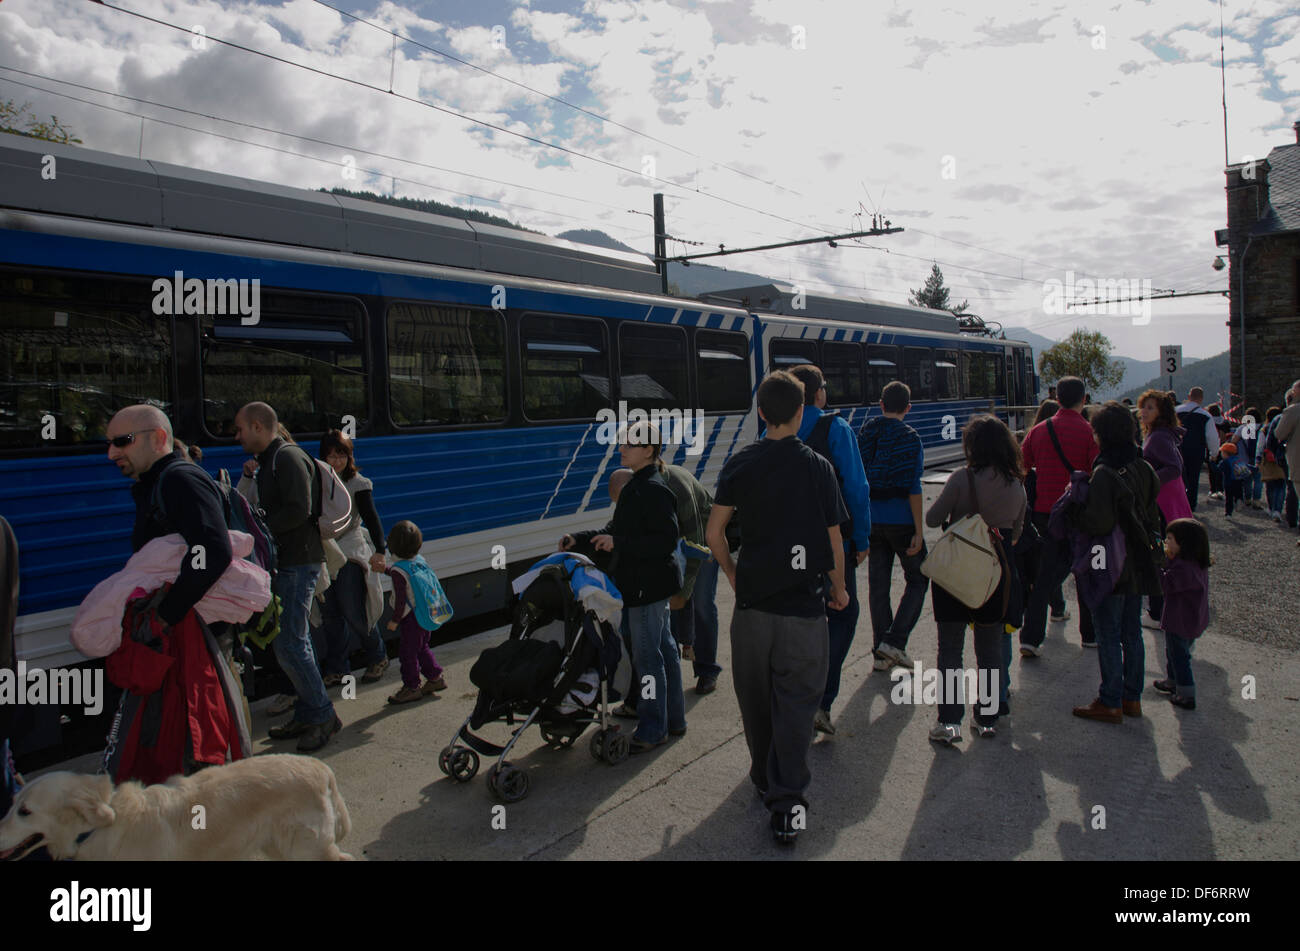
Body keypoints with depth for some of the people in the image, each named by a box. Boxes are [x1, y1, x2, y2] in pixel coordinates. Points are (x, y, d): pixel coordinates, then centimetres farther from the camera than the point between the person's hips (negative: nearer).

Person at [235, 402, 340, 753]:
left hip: (297, 562, -11)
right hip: (286, 562, 11)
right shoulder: (270, 460, 20)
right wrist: (253, 477, 10)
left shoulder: (288, 458, -13)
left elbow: (299, 511, -23)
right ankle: (307, 716, 22)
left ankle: (322, 714, 1)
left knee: (289, 644, -10)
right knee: (295, 641, 14)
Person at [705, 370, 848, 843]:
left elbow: (714, 531, -2)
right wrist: (838, 589, 15)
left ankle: (765, 778, 34)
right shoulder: (818, 467, -6)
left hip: (752, 602, 2)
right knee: (796, 703, 4)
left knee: (756, 698, 17)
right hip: (803, 607, -2)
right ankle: (787, 804, 1)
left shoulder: (740, 464, -1)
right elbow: (834, 540, 0)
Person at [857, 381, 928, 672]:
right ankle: (894, 641, -1)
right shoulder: (909, 438, -12)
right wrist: (918, 531, -13)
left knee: (878, 583, 10)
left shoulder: (864, 434, 3)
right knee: (917, 580, 10)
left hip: (872, 521, 5)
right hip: (900, 520, -5)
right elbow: (913, 489, -16)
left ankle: (881, 653, 15)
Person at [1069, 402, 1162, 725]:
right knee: (1131, 631, 16)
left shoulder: (1104, 473, -20)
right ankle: (1132, 697, 25)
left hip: (1110, 567, -8)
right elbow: (1153, 519, 11)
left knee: (1108, 635, 1)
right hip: (1138, 565, 8)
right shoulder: (1144, 469, 4)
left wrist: (1073, 508, -9)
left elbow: (1098, 523, -23)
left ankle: (1111, 702, 8)